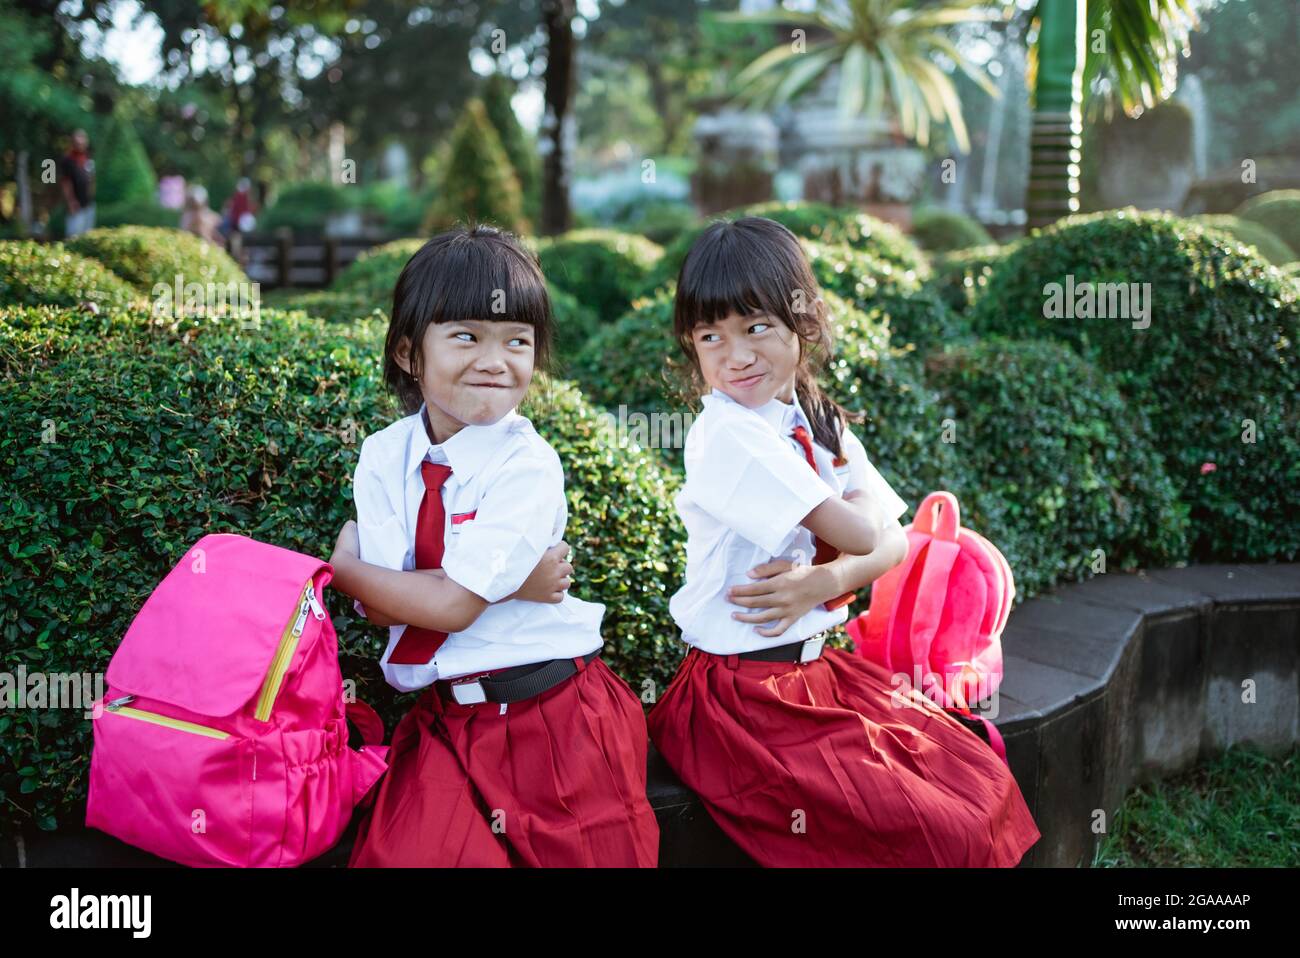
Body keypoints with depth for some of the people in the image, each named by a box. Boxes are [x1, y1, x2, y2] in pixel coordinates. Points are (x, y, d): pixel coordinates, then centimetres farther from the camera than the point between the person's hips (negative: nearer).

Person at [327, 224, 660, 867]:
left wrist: (343, 566, -5)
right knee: (413, 855, -13)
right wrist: (512, 583, -16)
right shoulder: (383, 456, 2)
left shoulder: (527, 465, -12)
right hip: (444, 720, 3)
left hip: (556, 717, -3)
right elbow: (378, 607, -7)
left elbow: (454, 604, -17)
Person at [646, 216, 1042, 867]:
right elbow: (858, 532, -20)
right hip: (743, 688, -8)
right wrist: (867, 498, 3)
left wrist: (824, 581, -15)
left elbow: (893, 543, 3)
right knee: (928, 829, -13)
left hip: (818, 666, 8)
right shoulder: (728, 434, -18)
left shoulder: (823, 428, 8)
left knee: (982, 783, 3)